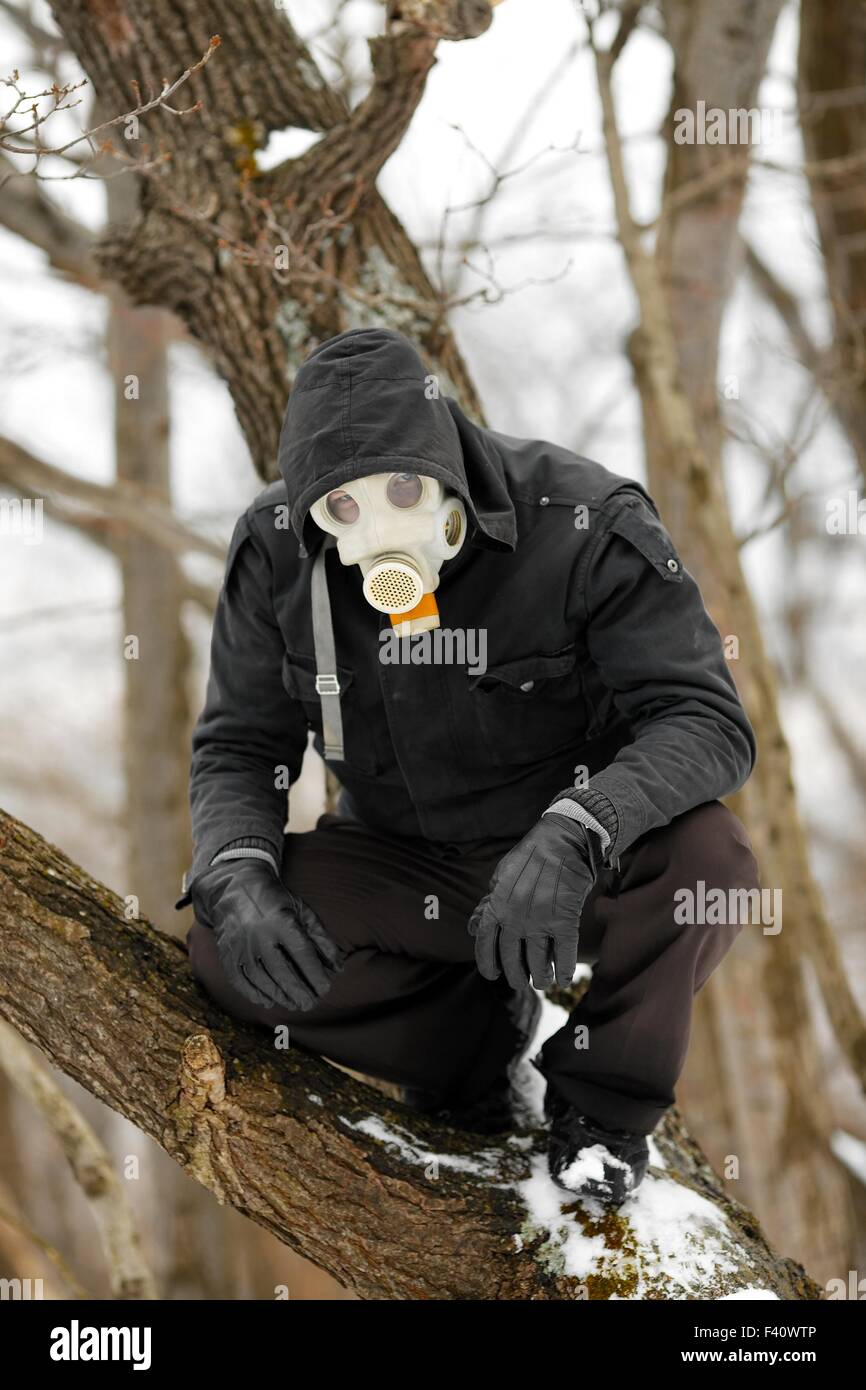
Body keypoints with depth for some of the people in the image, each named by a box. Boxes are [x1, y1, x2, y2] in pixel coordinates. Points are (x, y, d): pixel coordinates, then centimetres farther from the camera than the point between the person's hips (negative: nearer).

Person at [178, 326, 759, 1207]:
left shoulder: (582, 522, -21)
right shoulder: (274, 549, -10)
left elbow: (706, 720, -26)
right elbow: (238, 746, -4)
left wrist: (571, 837, -45)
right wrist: (237, 877, -27)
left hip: (580, 869, -2)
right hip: (398, 869, 3)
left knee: (706, 854, -34)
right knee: (224, 950, -24)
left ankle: (603, 1101, -5)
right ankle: (475, 1036, 1)